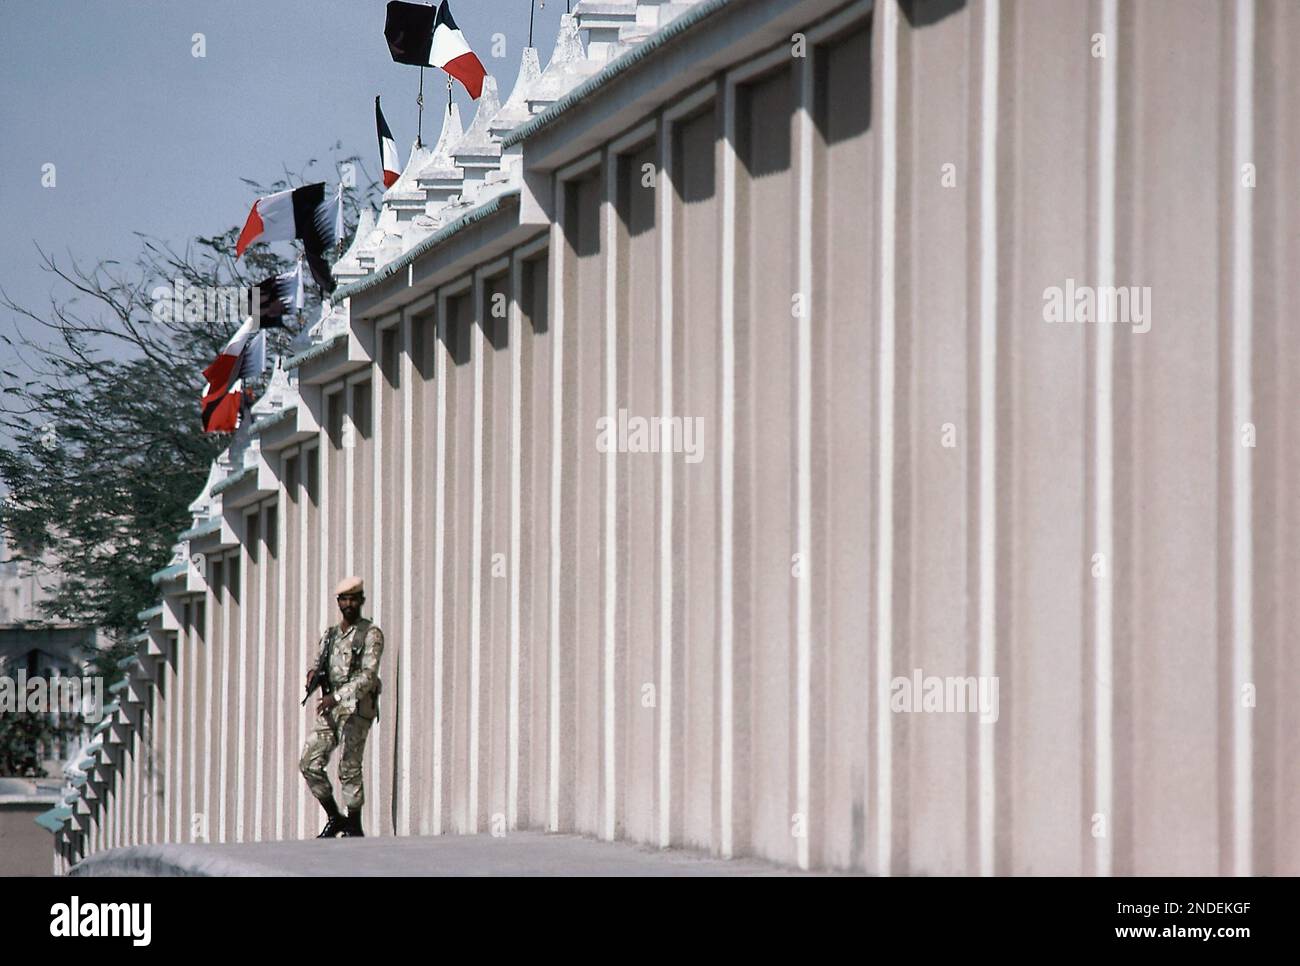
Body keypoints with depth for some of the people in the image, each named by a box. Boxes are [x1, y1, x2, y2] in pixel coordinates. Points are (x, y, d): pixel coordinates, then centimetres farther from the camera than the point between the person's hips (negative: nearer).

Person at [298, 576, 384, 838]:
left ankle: (354, 828, -2)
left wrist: (336, 696, -24)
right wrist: (313, 673, -5)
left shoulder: (371, 635, -3)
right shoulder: (330, 635, 18)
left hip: (356, 708, -7)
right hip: (330, 710, 7)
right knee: (310, 764, -2)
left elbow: (368, 676, -14)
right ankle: (335, 818, 11)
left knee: (349, 768, -10)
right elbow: (318, 664, 22)